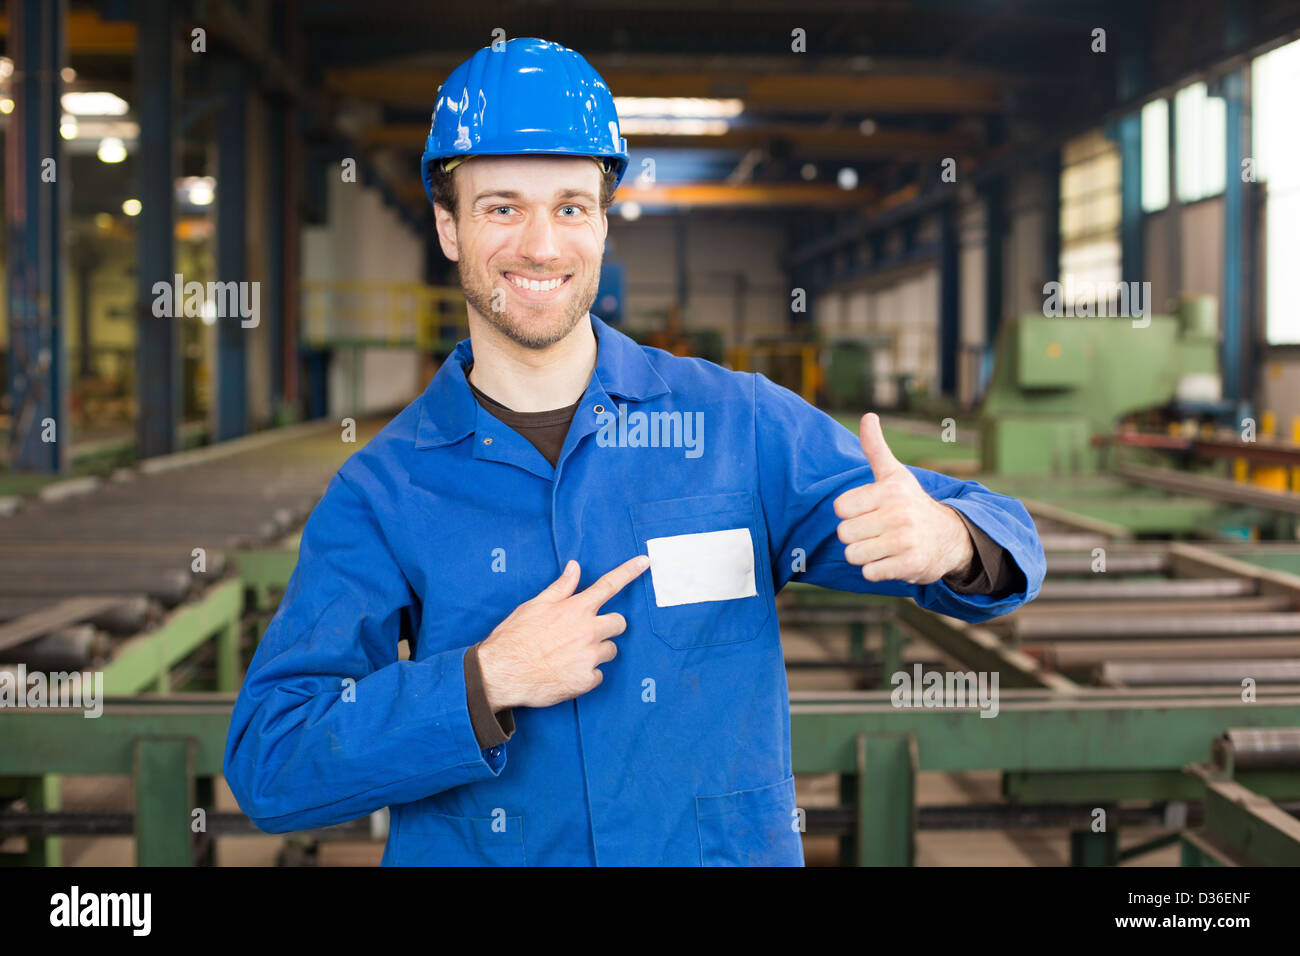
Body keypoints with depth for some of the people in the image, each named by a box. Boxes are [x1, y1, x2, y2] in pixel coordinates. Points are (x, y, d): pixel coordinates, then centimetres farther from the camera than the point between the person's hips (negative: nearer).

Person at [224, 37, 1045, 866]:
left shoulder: (739, 424, -4)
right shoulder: (381, 493, -5)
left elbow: (1003, 546, -3)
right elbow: (266, 765, -10)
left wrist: (944, 539, -25)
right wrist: (485, 683, -21)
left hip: (730, 851, 1)